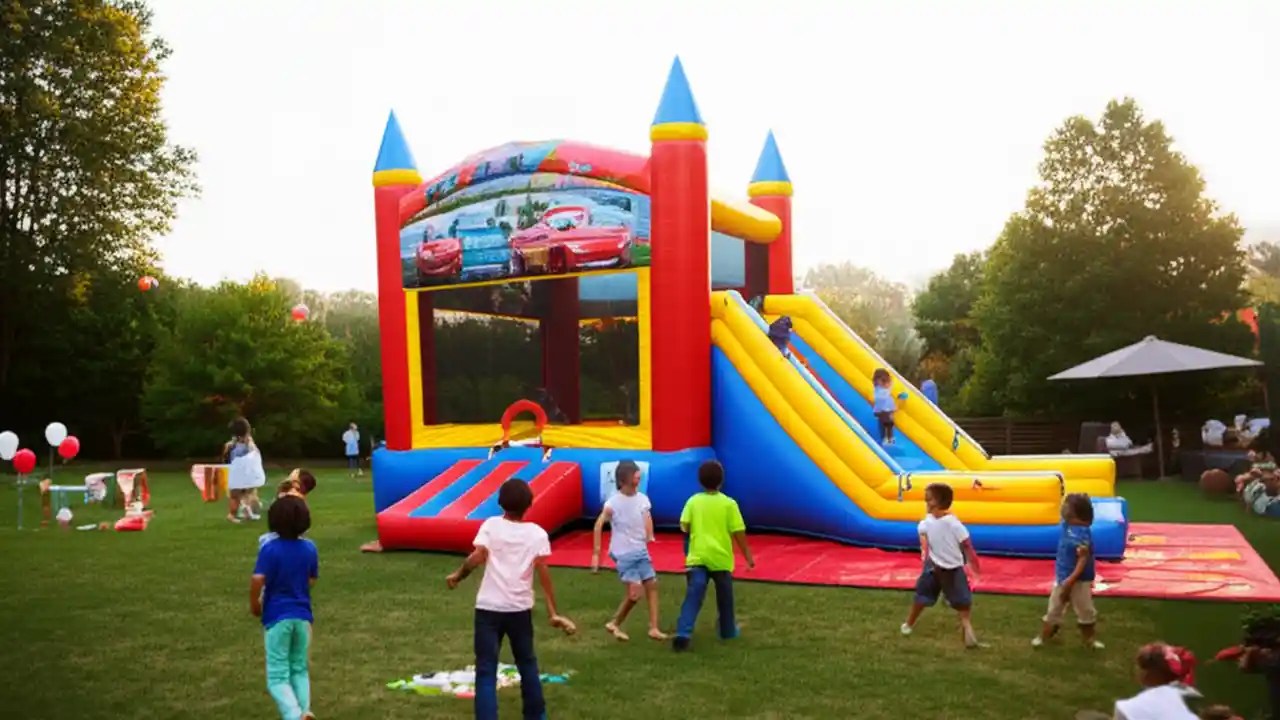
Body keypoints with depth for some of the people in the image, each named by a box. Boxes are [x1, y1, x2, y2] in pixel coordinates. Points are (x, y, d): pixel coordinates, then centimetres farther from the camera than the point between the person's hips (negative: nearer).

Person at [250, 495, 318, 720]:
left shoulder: (269, 549, -14)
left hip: (277, 616, -4)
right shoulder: (310, 548, -1)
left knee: (277, 676, 2)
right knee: (300, 669, 19)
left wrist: (254, 604, -7)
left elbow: (257, 580, -24)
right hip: (302, 615, 4)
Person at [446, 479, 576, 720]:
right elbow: (544, 573, -5)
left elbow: (478, 557, -17)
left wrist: (458, 575, 1)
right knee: (527, 663, 22)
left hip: (488, 608, -2)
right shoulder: (538, 533, 1)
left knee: (486, 670, 1)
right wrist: (553, 613, -3)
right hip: (520, 609, 2)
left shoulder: (491, 525, -2)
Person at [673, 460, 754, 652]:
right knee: (724, 597, 19)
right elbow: (738, 532, -6)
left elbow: (684, 527, -3)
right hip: (721, 557, -1)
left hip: (697, 557, 1)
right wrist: (748, 555, 2)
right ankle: (728, 631, 35)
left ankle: (683, 634, -21)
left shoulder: (693, 501, 0)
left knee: (693, 597, -5)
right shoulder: (729, 503, -5)